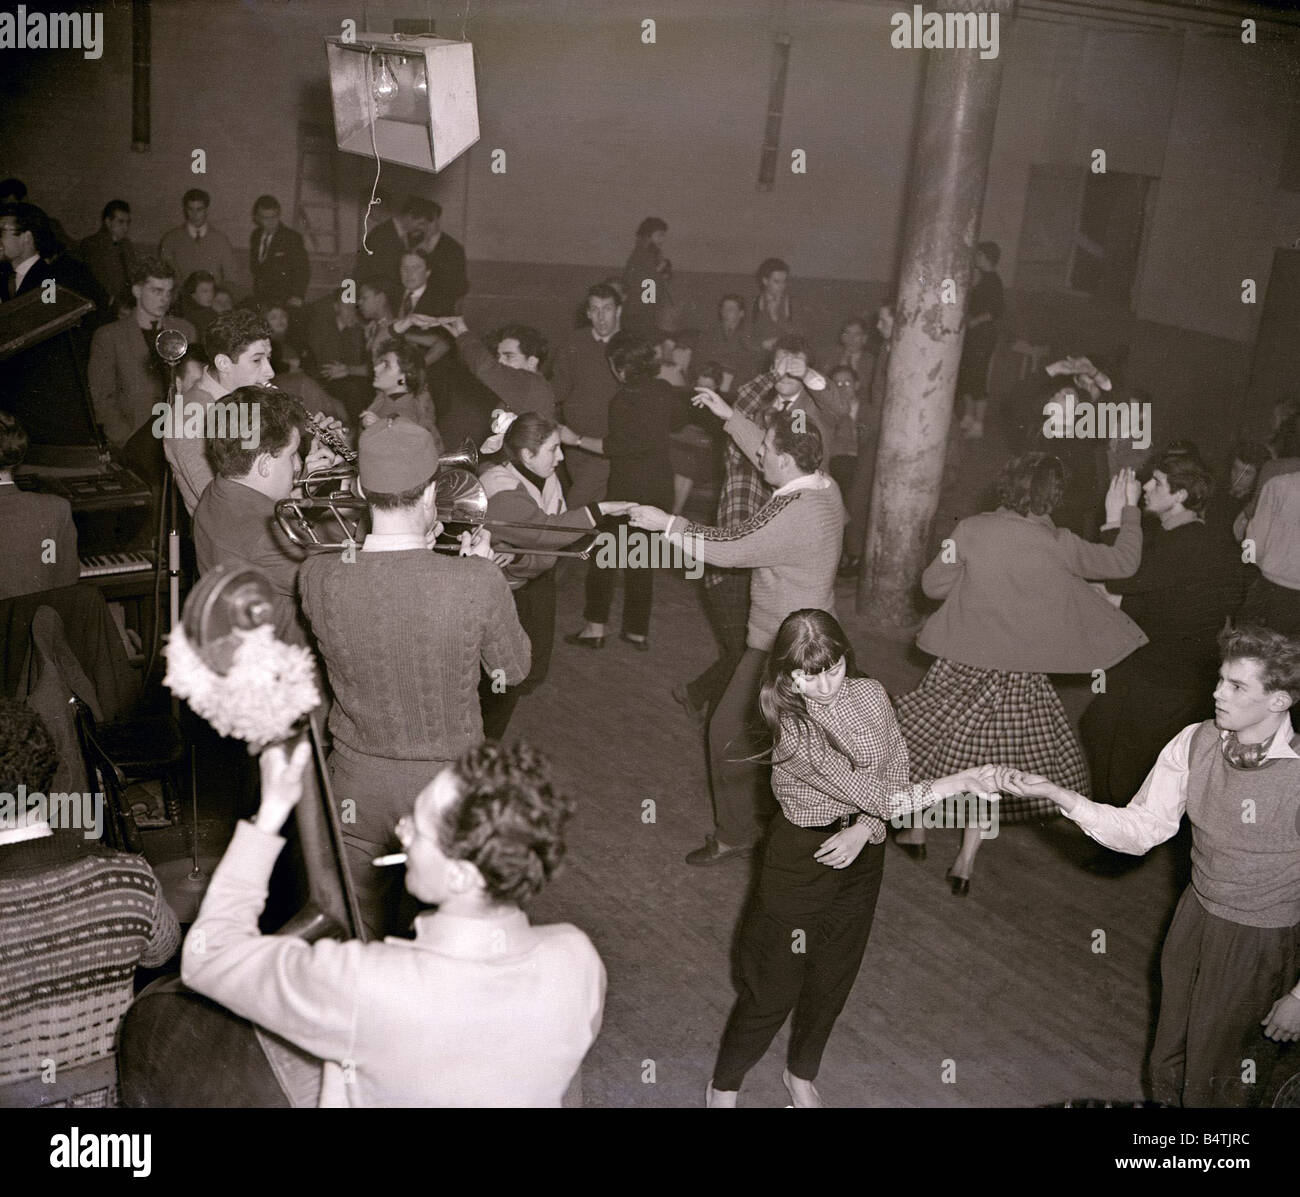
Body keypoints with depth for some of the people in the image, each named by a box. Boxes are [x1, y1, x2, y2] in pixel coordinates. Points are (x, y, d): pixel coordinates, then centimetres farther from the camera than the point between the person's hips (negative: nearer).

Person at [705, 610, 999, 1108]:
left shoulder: (870, 695, -8)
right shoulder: (794, 728, -26)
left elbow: (897, 769, -3)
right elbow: (870, 793, -28)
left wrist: (864, 830, -18)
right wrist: (952, 784, -26)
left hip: (860, 853, 5)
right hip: (800, 858, -5)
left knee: (834, 977, 20)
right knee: (774, 984, 7)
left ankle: (801, 1075, 46)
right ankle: (723, 1087, 31)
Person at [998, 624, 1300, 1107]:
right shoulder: (1194, 743, -11)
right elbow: (1140, 830, -6)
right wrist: (1055, 793, -19)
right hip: (1196, 918, 4)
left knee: (1216, 1087, 15)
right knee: (1169, 1066, 23)